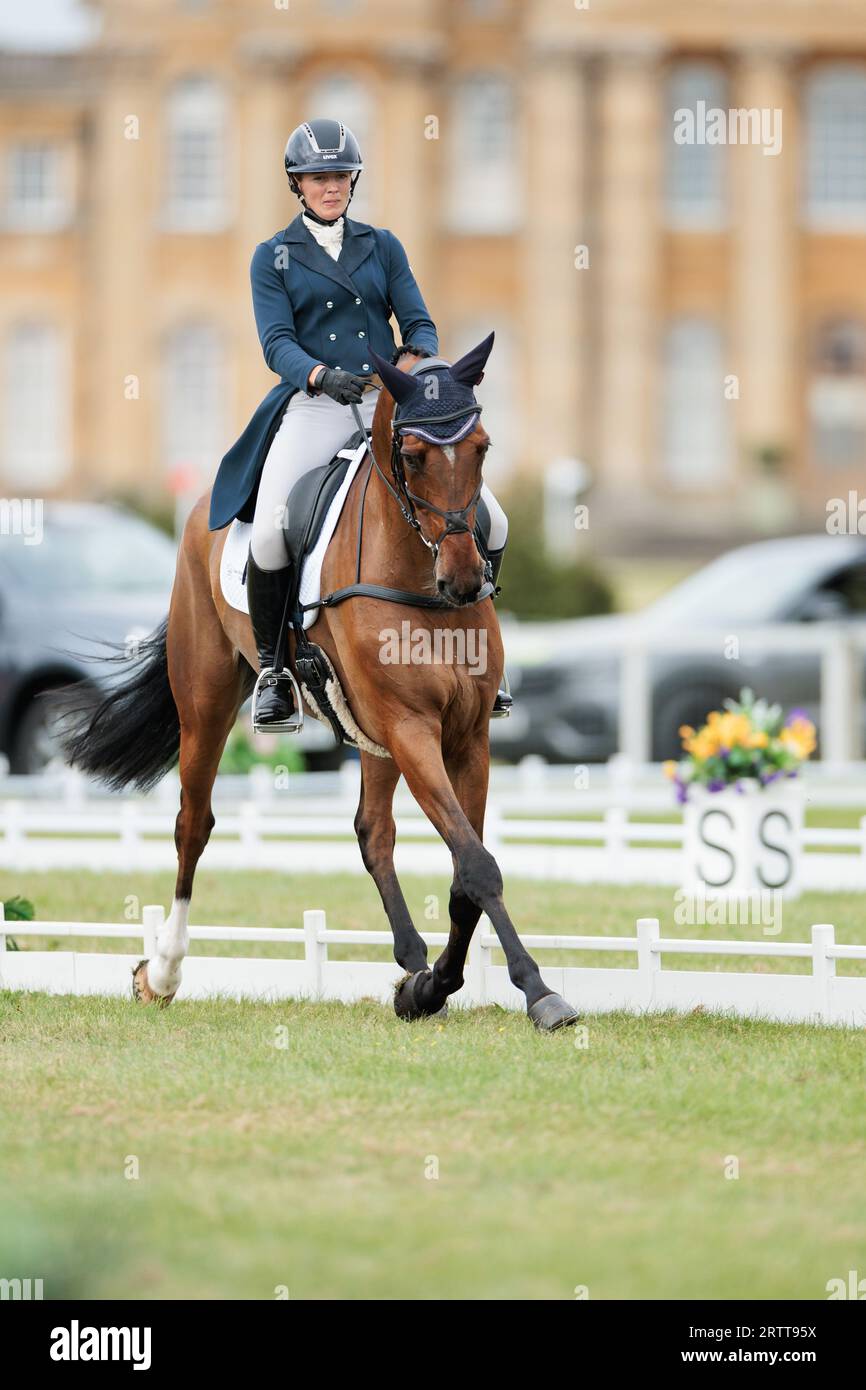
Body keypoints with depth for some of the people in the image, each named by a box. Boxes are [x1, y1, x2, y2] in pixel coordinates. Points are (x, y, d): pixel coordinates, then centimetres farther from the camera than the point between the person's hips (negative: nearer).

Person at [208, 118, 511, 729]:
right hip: (314, 405, -3)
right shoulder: (273, 257, 6)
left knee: (491, 523, -7)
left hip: (389, 401, 3)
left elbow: (419, 323, 7)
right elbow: (277, 341, -5)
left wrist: (421, 360, -17)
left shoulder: (382, 246, 13)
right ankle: (271, 668, -10)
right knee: (270, 529, -29)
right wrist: (322, 375, -26)